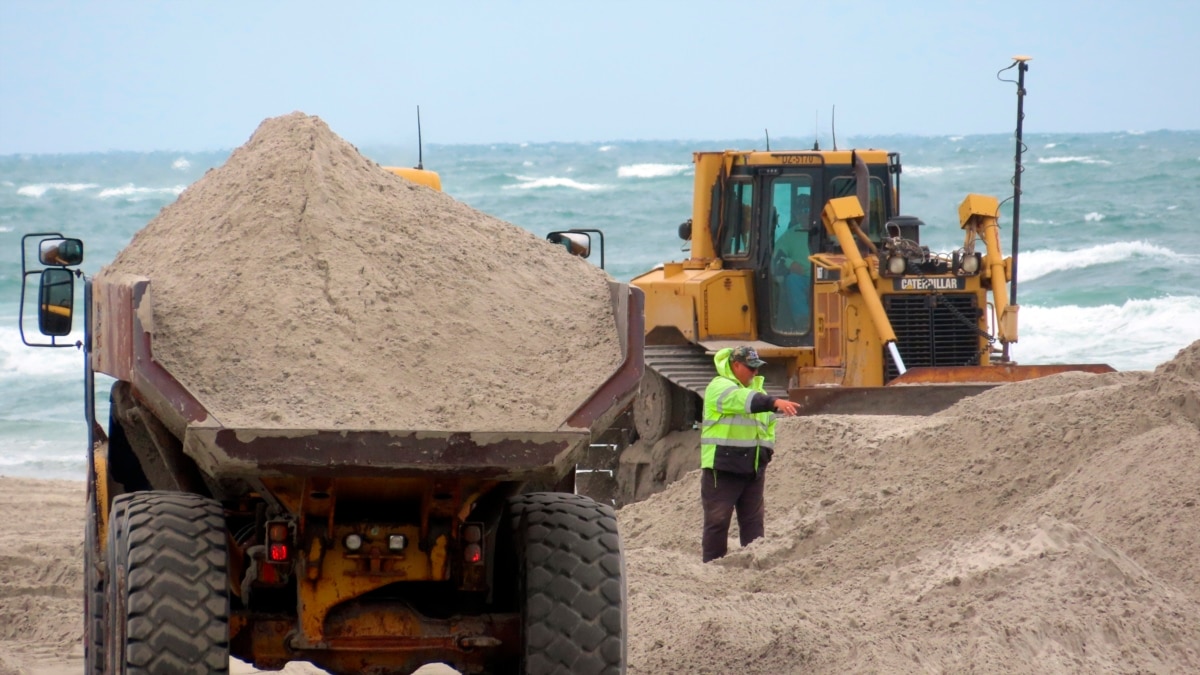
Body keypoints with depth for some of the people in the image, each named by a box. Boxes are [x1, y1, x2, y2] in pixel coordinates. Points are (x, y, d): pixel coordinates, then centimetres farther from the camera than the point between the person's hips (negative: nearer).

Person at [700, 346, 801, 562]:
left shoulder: (756, 388, 16)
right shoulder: (719, 388, -10)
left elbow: (769, 422, 26)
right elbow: (742, 399, -31)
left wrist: (767, 448, 11)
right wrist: (774, 402, -44)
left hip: (753, 468, 7)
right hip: (722, 467, -7)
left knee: (753, 520, 9)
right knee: (717, 520, -4)